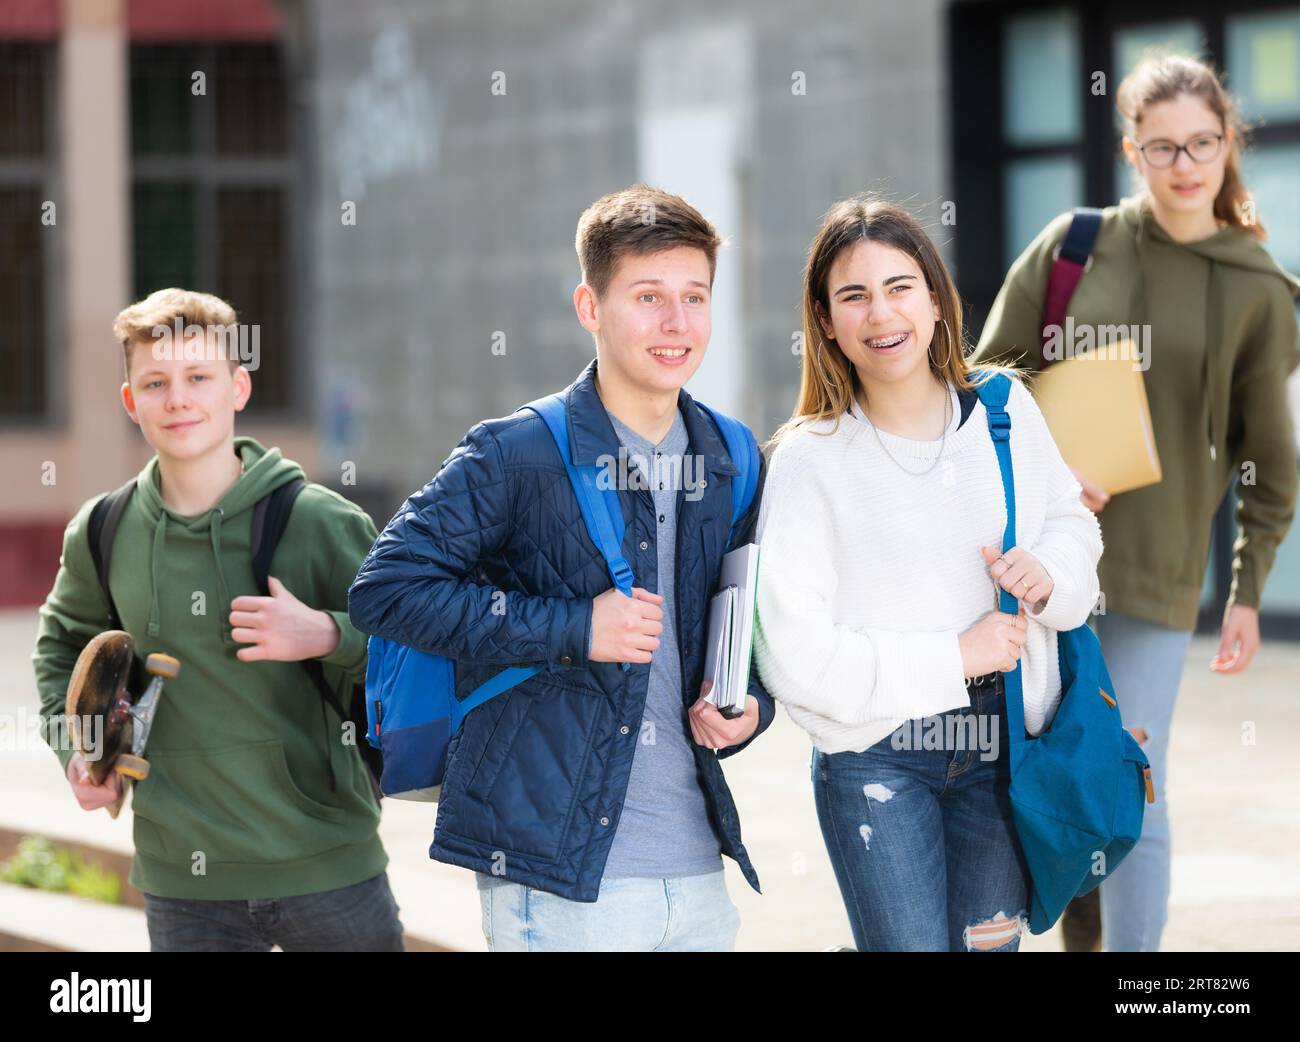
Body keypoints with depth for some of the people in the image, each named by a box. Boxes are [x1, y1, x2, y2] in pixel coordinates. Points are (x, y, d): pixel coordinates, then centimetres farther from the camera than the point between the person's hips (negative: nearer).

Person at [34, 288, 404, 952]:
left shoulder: (323, 522, -6)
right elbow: (64, 641, 23)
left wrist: (330, 637, -16)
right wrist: (73, 743, 8)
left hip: (330, 868, -2)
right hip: (184, 887, 2)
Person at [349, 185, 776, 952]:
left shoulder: (731, 463, 11)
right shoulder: (518, 455, -6)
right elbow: (385, 589, -11)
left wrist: (752, 704, 3)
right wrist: (571, 629, -16)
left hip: (697, 869, 5)